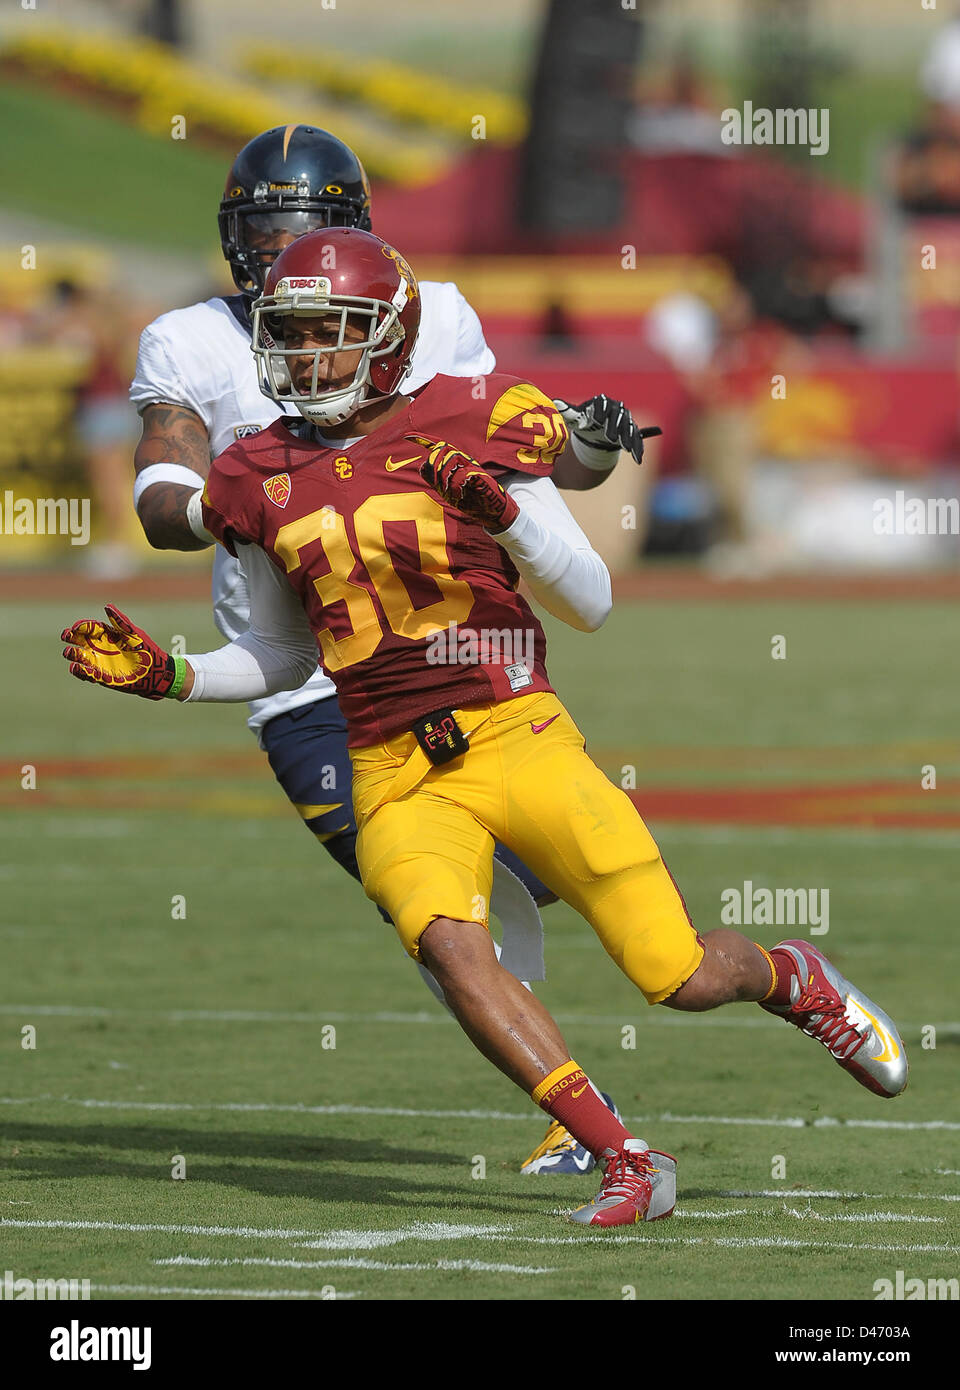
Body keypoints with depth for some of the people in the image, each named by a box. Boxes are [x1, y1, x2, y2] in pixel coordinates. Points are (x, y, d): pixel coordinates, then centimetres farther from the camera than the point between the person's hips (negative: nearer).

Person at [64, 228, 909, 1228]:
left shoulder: (468, 433, -4)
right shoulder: (266, 480, 8)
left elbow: (590, 604, -3)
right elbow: (284, 654, 22)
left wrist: (501, 509, -18)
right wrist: (167, 677, 6)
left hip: (517, 739, -2)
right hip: (397, 777, 3)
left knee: (680, 979, -3)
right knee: (449, 948, -29)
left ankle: (791, 979, 34)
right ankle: (625, 1162, -24)